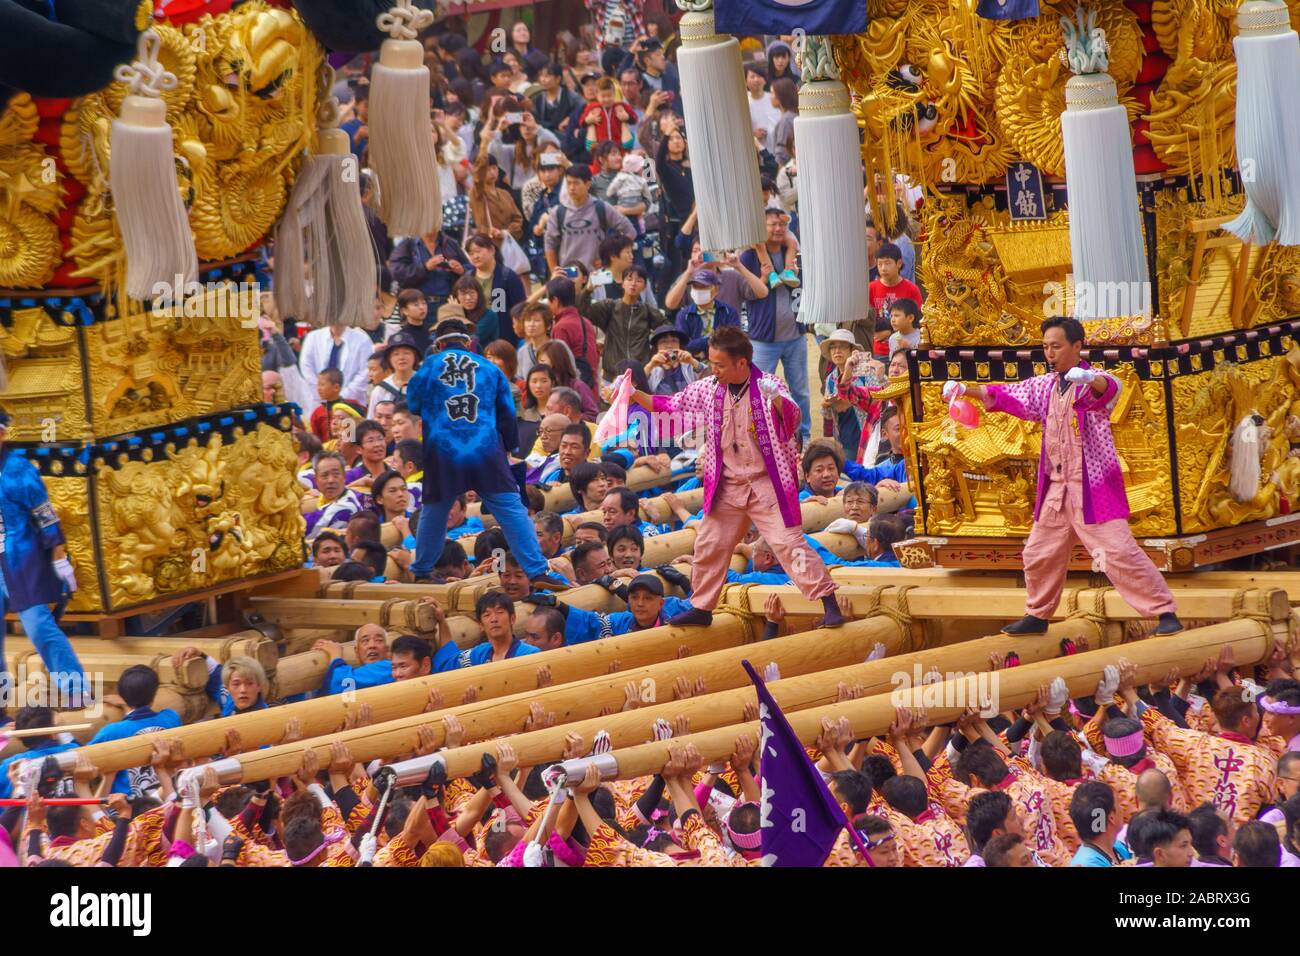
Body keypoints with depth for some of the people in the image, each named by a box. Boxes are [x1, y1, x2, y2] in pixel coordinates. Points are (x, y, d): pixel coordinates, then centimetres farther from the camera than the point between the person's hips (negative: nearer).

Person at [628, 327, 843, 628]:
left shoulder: (769, 386, -12)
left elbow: (791, 417, -29)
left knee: (789, 543, -13)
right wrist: (635, 395, 3)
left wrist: (777, 399, -50)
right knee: (709, 546, 11)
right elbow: (671, 406, 15)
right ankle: (701, 608, 28)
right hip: (728, 487, 6)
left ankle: (830, 605, -12)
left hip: (767, 485, -6)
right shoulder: (709, 389, 3)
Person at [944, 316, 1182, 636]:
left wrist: (1091, 379, -55)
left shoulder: (1092, 382, -10)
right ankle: (1037, 616, 32)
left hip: (1093, 487, -7)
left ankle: (1164, 612, -10)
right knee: (1038, 554, 15)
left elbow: (1110, 388, -31)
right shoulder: (1045, 387, 12)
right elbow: (1010, 396, 17)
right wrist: (966, 390, 2)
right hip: (1056, 487, 7)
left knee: (1120, 552, -14)